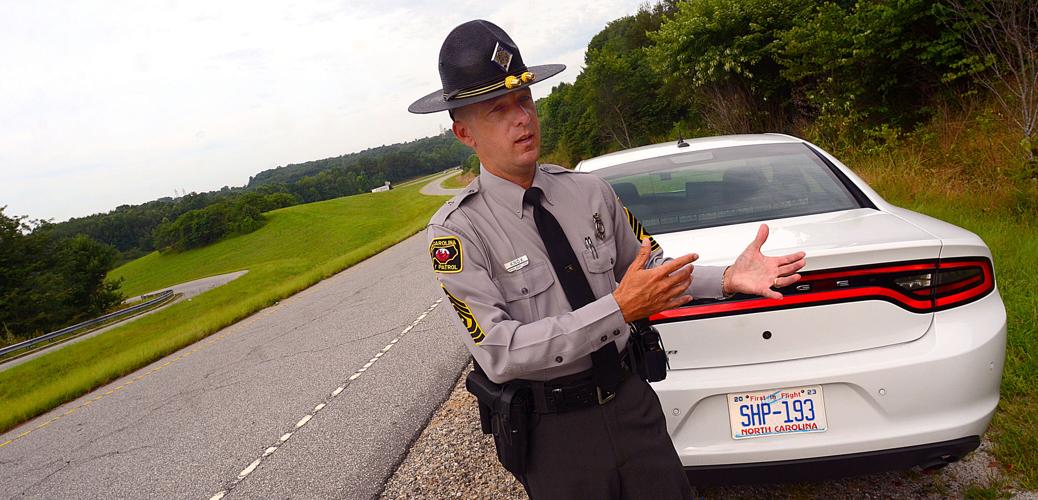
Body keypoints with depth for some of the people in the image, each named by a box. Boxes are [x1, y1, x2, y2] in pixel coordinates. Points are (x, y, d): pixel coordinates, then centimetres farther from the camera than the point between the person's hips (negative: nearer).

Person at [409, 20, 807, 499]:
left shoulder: (590, 191, -1)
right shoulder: (458, 230, -15)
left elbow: (651, 269, 7)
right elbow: (498, 354, -23)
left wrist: (727, 279, -11)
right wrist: (618, 309, -27)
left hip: (632, 401, 4)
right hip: (552, 431, -4)